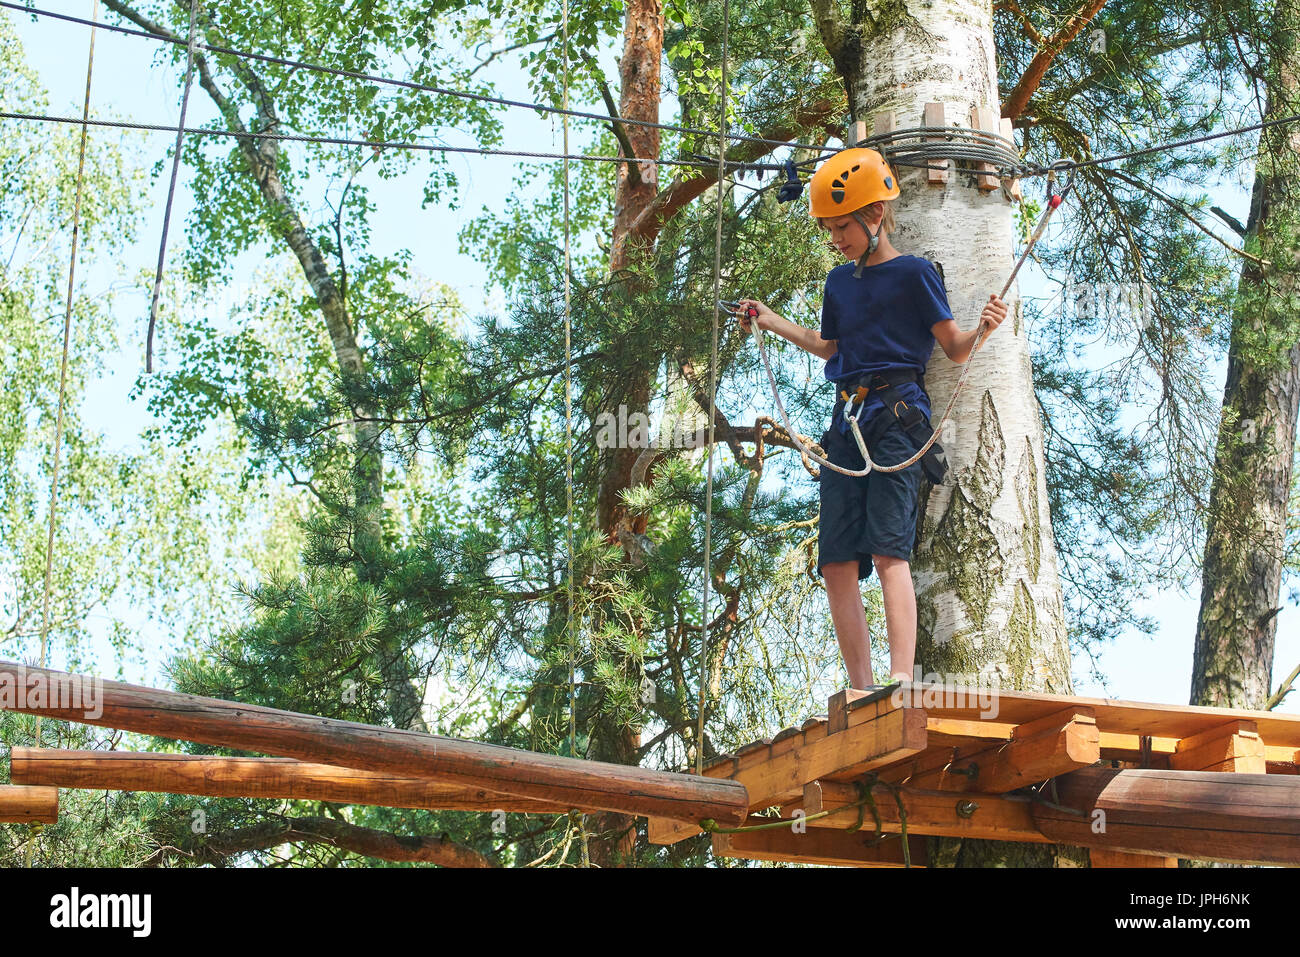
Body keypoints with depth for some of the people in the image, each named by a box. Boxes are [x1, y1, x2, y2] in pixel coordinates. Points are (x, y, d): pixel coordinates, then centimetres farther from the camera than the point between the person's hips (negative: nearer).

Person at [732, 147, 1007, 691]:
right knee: (837, 563, -2)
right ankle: (862, 693, 1)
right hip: (847, 420, 6)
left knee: (888, 550, -20)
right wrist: (771, 322, 31)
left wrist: (984, 328, -19)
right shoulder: (839, 282, 20)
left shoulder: (913, 274, 1)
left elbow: (955, 350, 1)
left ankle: (902, 681, -27)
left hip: (898, 413, -6)